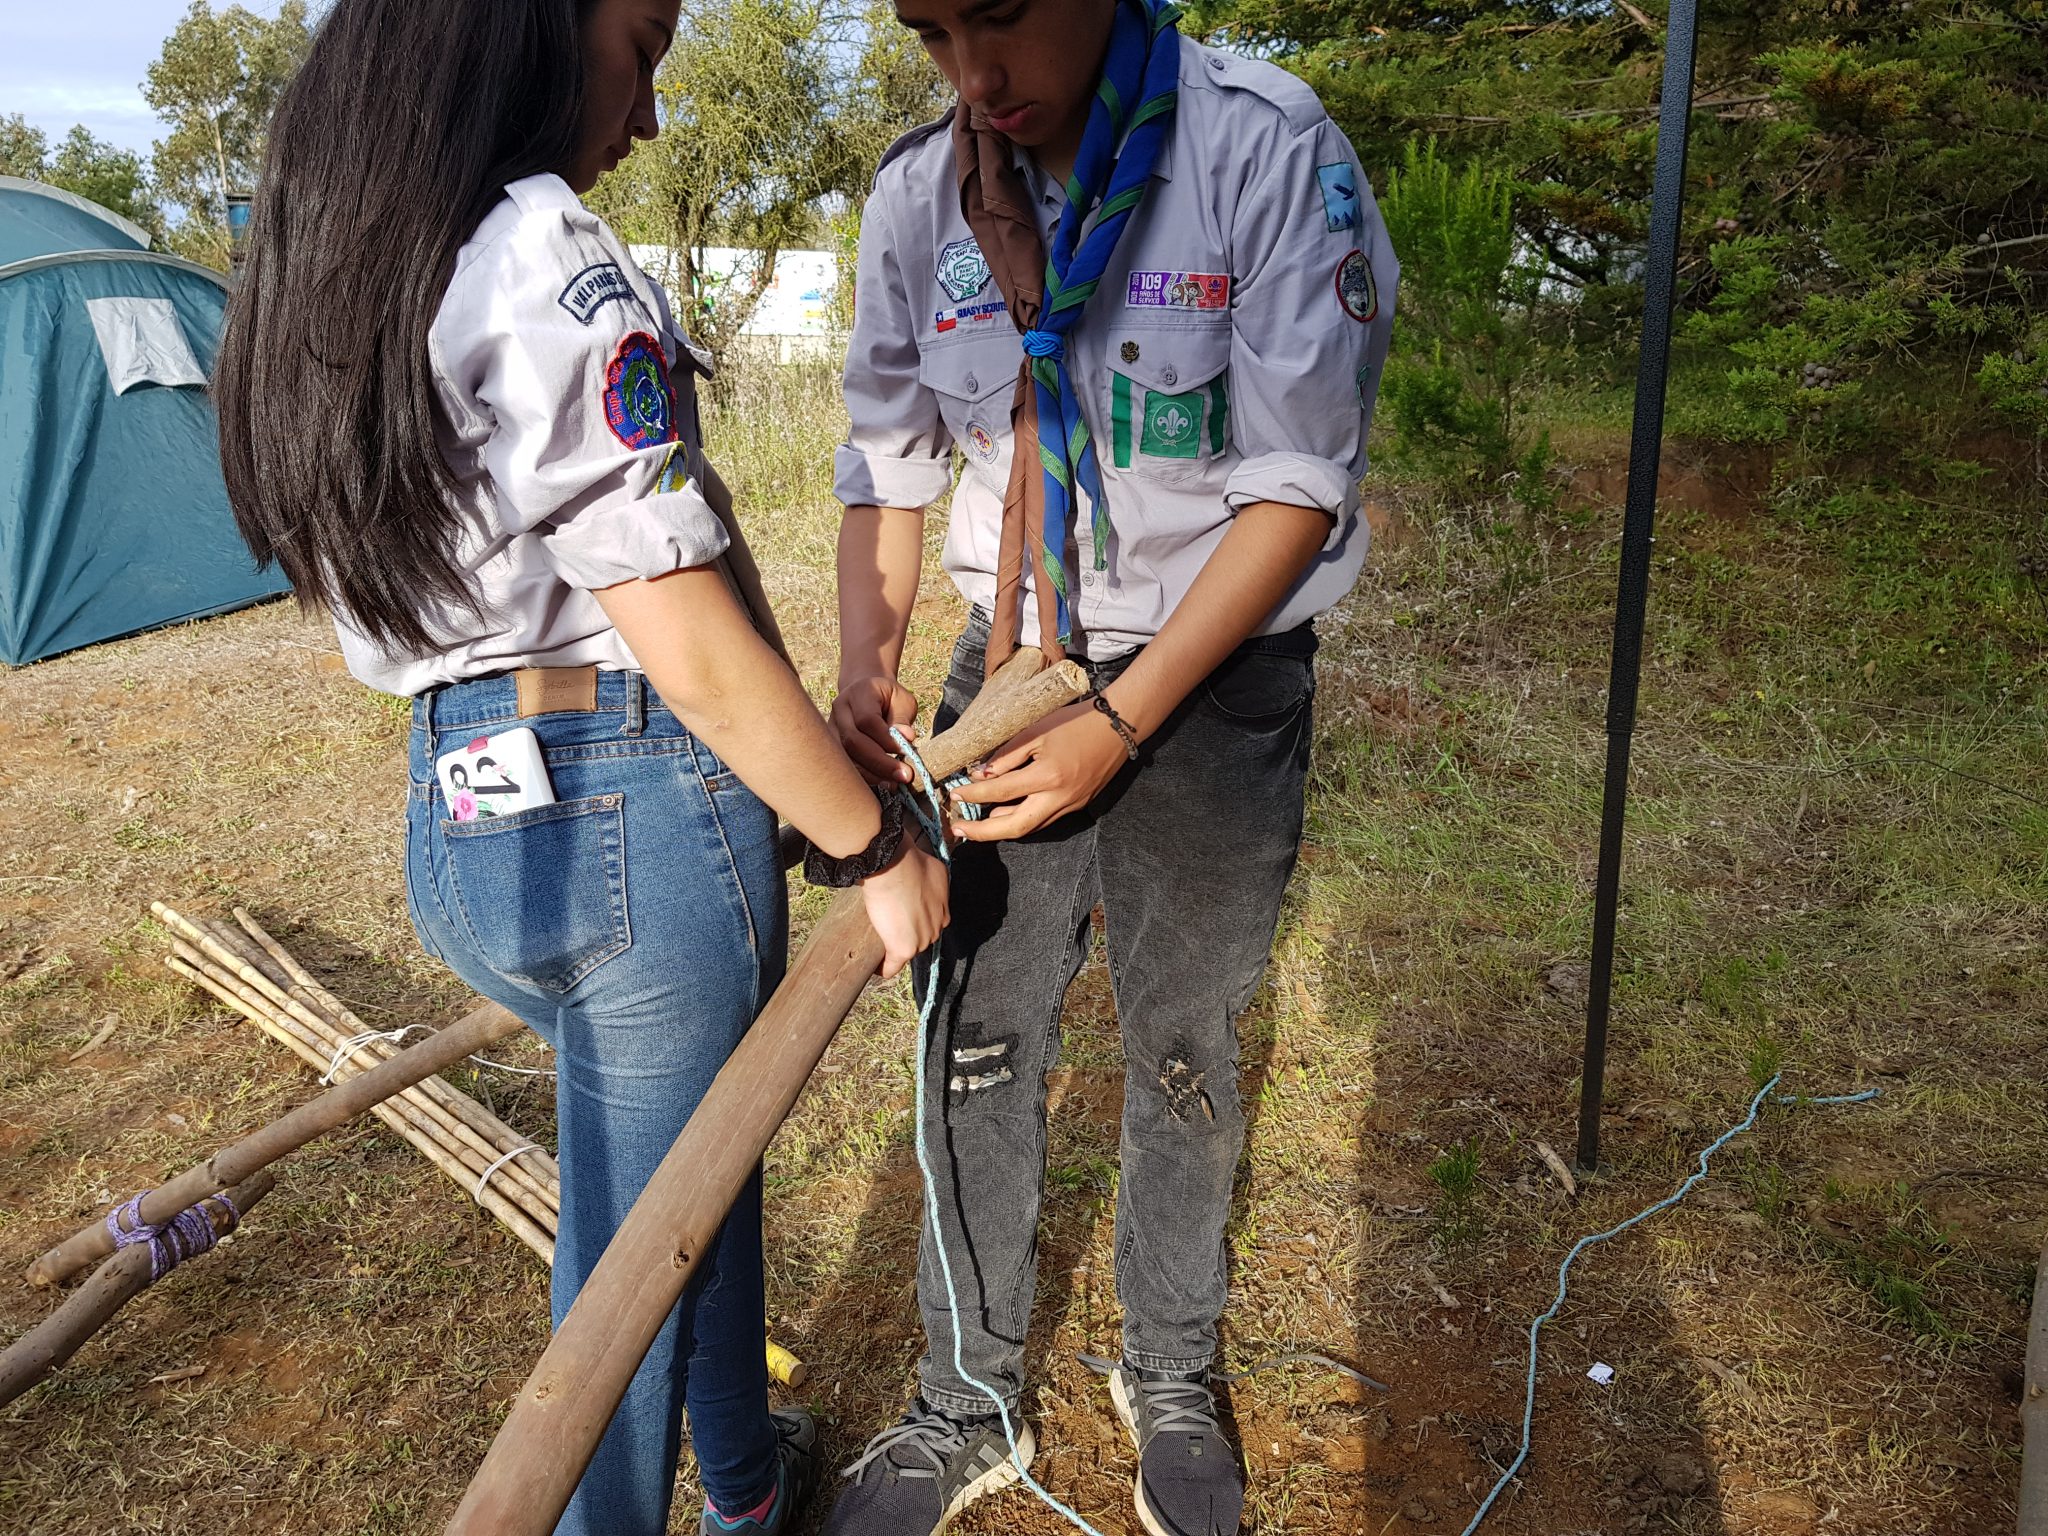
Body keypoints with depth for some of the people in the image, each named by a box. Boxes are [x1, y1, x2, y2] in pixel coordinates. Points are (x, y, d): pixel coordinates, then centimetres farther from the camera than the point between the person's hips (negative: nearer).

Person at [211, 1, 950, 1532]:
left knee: (702, 1151, 27)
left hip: (450, 820, 8)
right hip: (639, 805, -8)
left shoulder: (313, 286, 9)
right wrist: (879, 848, -9)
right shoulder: (554, 268, -19)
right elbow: (694, 648, -21)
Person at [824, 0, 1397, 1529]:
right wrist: (864, 660, -9)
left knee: (1182, 1055, 11)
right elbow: (886, 462, 7)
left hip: (1212, 677, -3)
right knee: (976, 1048, 7)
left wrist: (1121, 724, -20)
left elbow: (1300, 485, -16)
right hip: (1009, 665, 4)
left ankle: (1172, 1378, 36)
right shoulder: (920, 191, -2)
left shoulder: (1264, 145, -15)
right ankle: (968, 1407, 28)